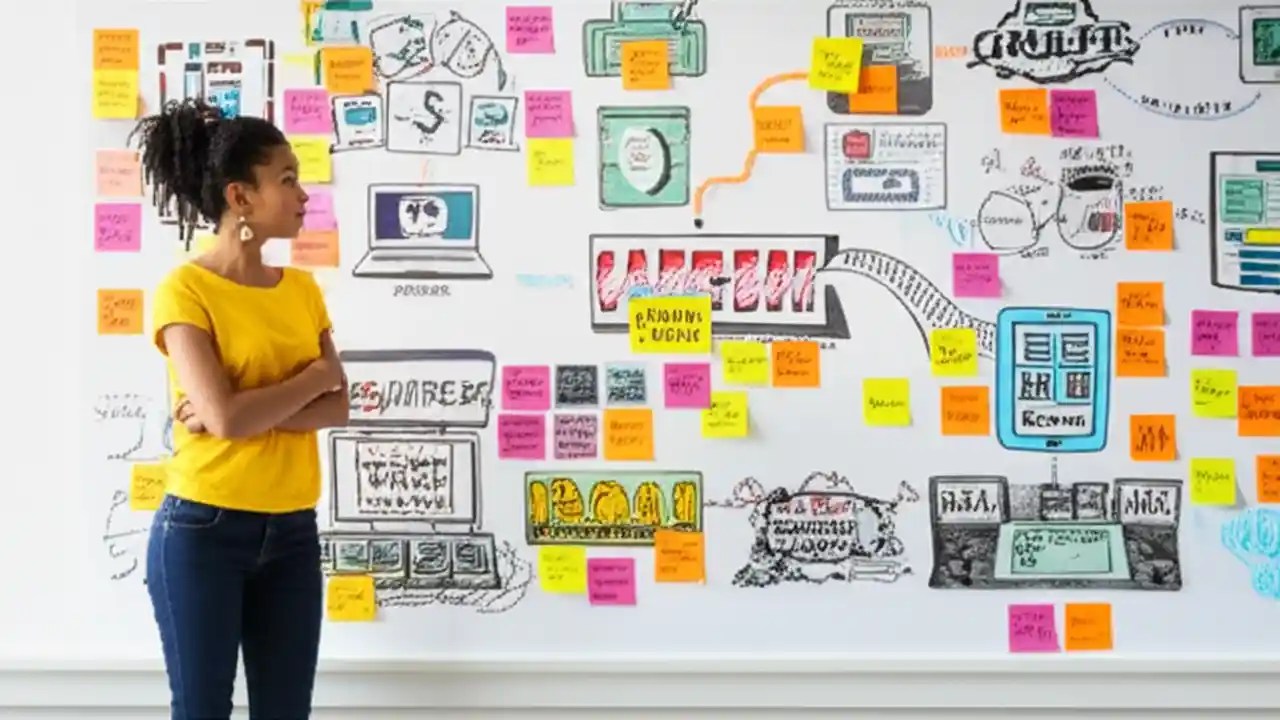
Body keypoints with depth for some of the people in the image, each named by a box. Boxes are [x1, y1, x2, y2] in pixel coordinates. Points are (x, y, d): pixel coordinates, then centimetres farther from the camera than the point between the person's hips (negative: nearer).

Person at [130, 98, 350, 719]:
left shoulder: (302, 289, 9)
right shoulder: (185, 289, -9)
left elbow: (337, 408, 0)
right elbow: (225, 418, -20)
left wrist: (249, 410, -15)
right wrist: (314, 375, -7)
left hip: (292, 531, 5)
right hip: (202, 531, -5)